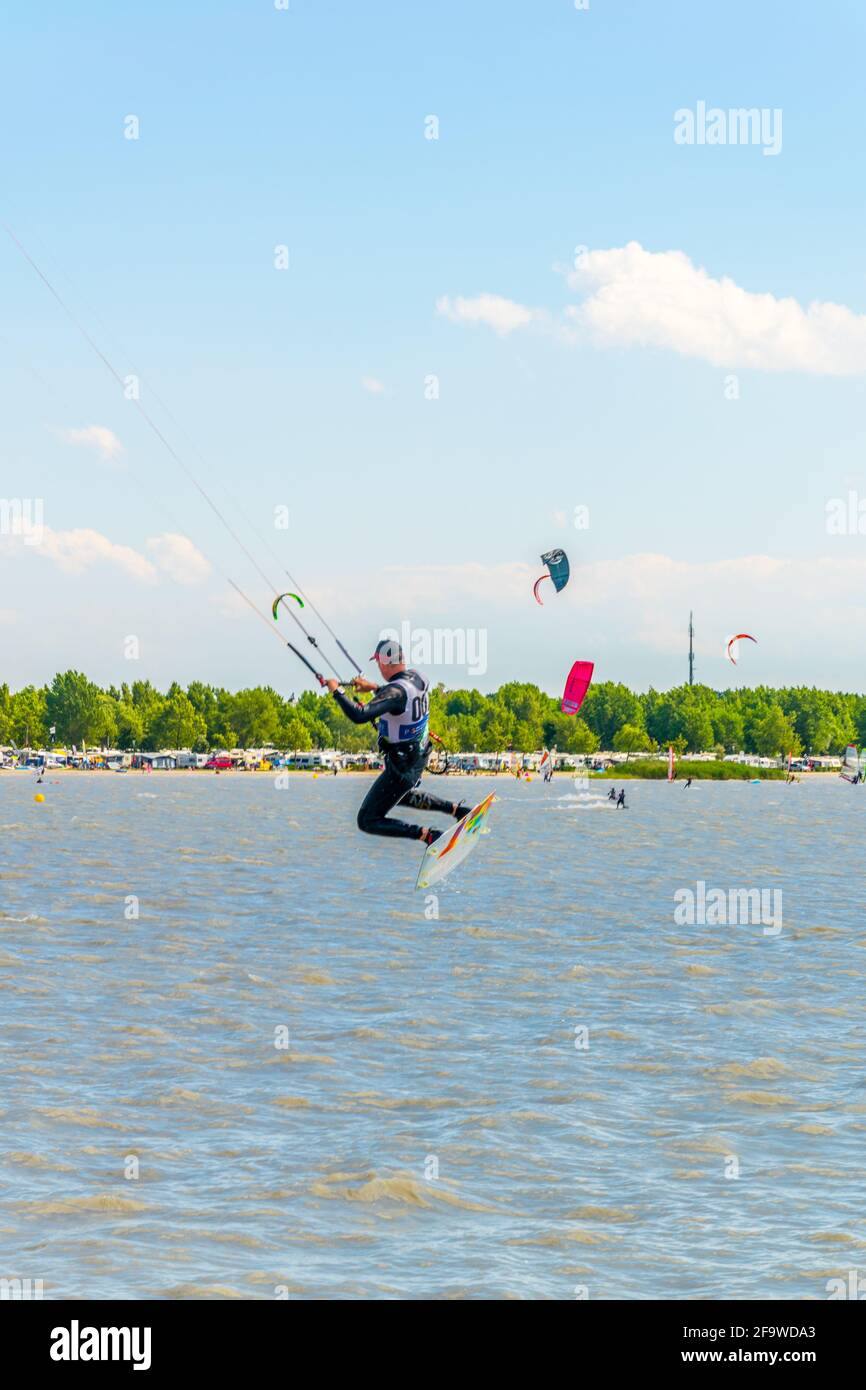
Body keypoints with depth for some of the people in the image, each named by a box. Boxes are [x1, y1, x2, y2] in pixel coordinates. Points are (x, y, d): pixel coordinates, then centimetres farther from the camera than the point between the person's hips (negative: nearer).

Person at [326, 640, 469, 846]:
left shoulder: (395, 690, -29)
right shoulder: (417, 678, -3)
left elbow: (359, 716, -40)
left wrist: (336, 691, -27)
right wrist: (374, 687, 19)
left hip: (400, 767, -9)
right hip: (419, 758, 9)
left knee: (367, 821, -2)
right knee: (403, 796, 39)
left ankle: (427, 835, -12)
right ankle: (457, 809, 32)